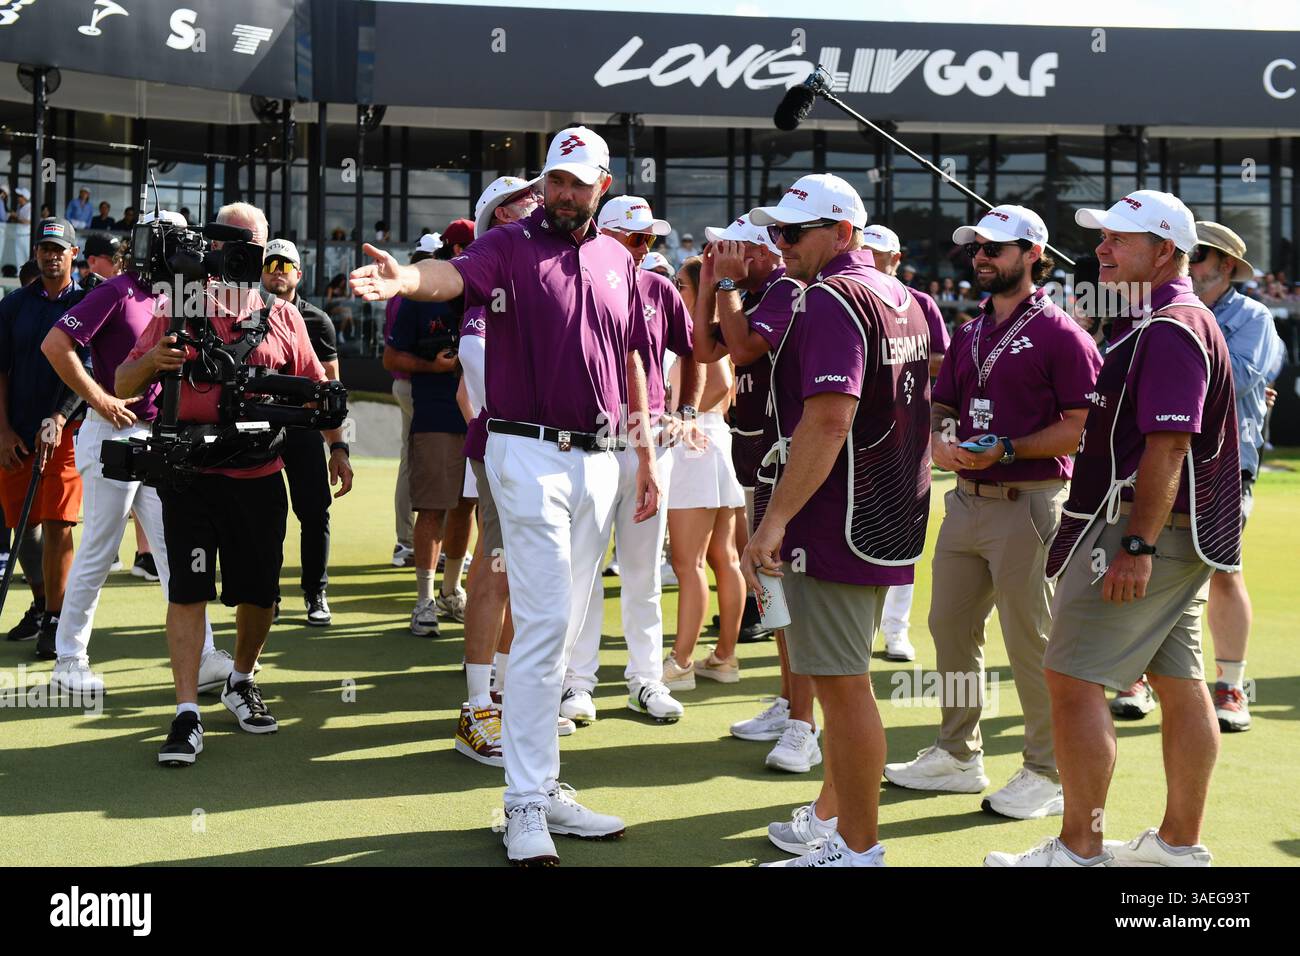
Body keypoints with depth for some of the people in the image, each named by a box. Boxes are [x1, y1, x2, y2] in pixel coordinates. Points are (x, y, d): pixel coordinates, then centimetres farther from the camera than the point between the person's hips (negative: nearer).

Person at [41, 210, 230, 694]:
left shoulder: (166, 300, 15)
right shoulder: (116, 292, -10)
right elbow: (55, 344, -19)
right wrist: (100, 401, -17)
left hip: (157, 436, 8)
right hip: (114, 436, -8)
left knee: (175, 545, 3)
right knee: (99, 550, 0)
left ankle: (200, 659, 4)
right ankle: (69, 659, 14)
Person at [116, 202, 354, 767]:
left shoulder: (282, 318, 12)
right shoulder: (179, 311, 7)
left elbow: (314, 387, 17)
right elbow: (123, 387, 5)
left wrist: (337, 447, 6)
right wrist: (152, 361, -16)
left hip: (260, 476, 2)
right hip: (191, 474, -2)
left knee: (258, 592, 7)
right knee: (188, 590, -6)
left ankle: (241, 683, 31)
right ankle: (187, 715, -4)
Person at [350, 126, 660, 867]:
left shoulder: (618, 261, 13)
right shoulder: (512, 245, -4)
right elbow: (455, 274, -26)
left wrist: (647, 454, 17)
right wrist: (405, 279, -49)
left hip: (599, 460, 6)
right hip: (531, 453, -6)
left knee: (562, 629, 11)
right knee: (544, 624, -10)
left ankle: (545, 786, 20)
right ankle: (527, 804, -3)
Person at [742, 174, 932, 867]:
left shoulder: (831, 299, -16)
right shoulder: (900, 297, 14)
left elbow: (828, 420, -26)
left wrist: (774, 520, -25)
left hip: (834, 524, -10)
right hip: (889, 522, 10)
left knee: (841, 684, -3)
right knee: (842, 677, 19)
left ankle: (856, 850, 6)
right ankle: (832, 816, 32)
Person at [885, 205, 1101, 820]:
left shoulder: (1059, 333, -7)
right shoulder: (969, 334, 16)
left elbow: (1082, 425, -13)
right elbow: (942, 406, 19)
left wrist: (1006, 450, -20)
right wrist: (942, 441, -3)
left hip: (1028, 504, -8)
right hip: (966, 500, 8)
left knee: (1030, 641, -2)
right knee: (949, 626, 13)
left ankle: (1048, 774, 10)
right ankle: (958, 755, 27)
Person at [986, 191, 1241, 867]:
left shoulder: (1170, 330, -16)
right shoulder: (1161, 323, 18)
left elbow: (1168, 444, -23)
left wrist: (1137, 546, -26)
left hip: (1140, 527, -11)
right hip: (1180, 533, 11)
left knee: (1073, 678, -8)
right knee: (1179, 684, 13)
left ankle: (1079, 850, -2)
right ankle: (1180, 842, 22)